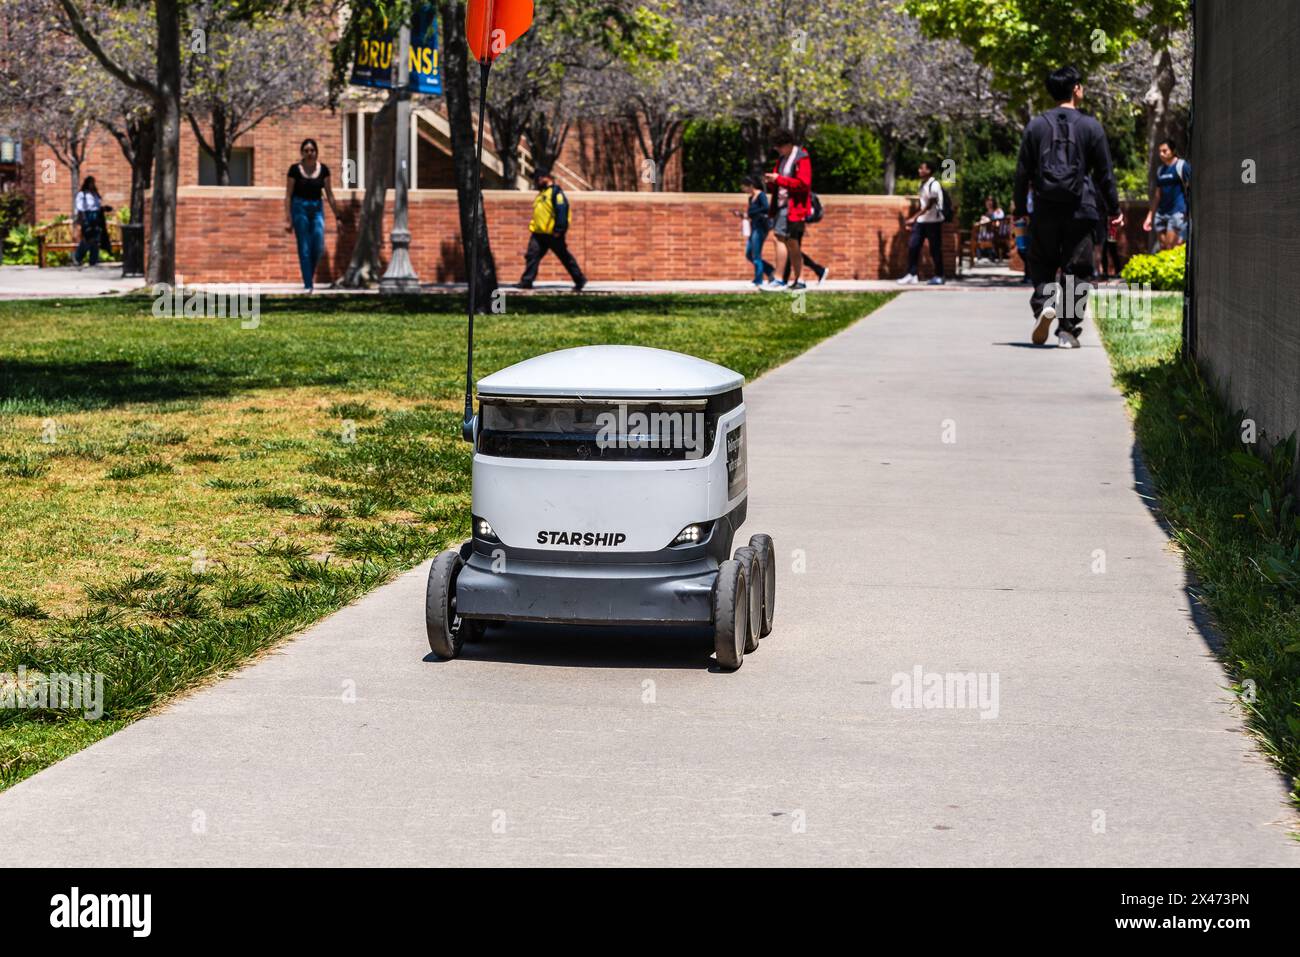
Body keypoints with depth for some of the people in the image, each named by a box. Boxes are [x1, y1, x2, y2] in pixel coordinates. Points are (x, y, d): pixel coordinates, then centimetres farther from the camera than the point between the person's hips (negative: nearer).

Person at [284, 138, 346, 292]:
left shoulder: (323, 169, 2)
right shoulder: (295, 169, -6)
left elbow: (329, 194, 8)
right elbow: (288, 195, -4)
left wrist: (337, 216, 7)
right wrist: (288, 220, -9)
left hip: (317, 208, 3)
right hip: (300, 208, -3)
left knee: (319, 248, -6)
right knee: (304, 249, -5)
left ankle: (310, 275, 21)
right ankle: (308, 285, 0)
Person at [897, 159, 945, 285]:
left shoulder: (934, 185, -16)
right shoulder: (923, 184, 10)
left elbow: (929, 206, -19)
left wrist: (914, 218, -22)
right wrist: (915, 219, 17)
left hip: (933, 221, -8)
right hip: (921, 221, 8)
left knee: (935, 249, 0)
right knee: (912, 246, -1)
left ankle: (939, 276, 10)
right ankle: (911, 274, 3)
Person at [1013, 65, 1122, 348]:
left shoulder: (1036, 125, 4)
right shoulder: (1090, 126, 0)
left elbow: (1023, 171, 6)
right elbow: (1105, 174, 2)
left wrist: (1019, 206, 16)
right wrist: (1113, 210, 11)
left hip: (1045, 210, 1)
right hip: (1081, 210, -1)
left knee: (1042, 264, 13)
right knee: (1077, 270, 3)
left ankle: (1044, 303, -14)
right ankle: (1068, 330, 0)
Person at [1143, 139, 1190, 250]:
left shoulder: (1182, 166, -4)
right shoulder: (1160, 170, 17)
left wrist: (1188, 213, -13)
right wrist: (1150, 216, 19)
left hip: (1177, 212, -7)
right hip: (1161, 212, 7)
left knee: (1171, 247, -14)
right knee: (1163, 247, 5)